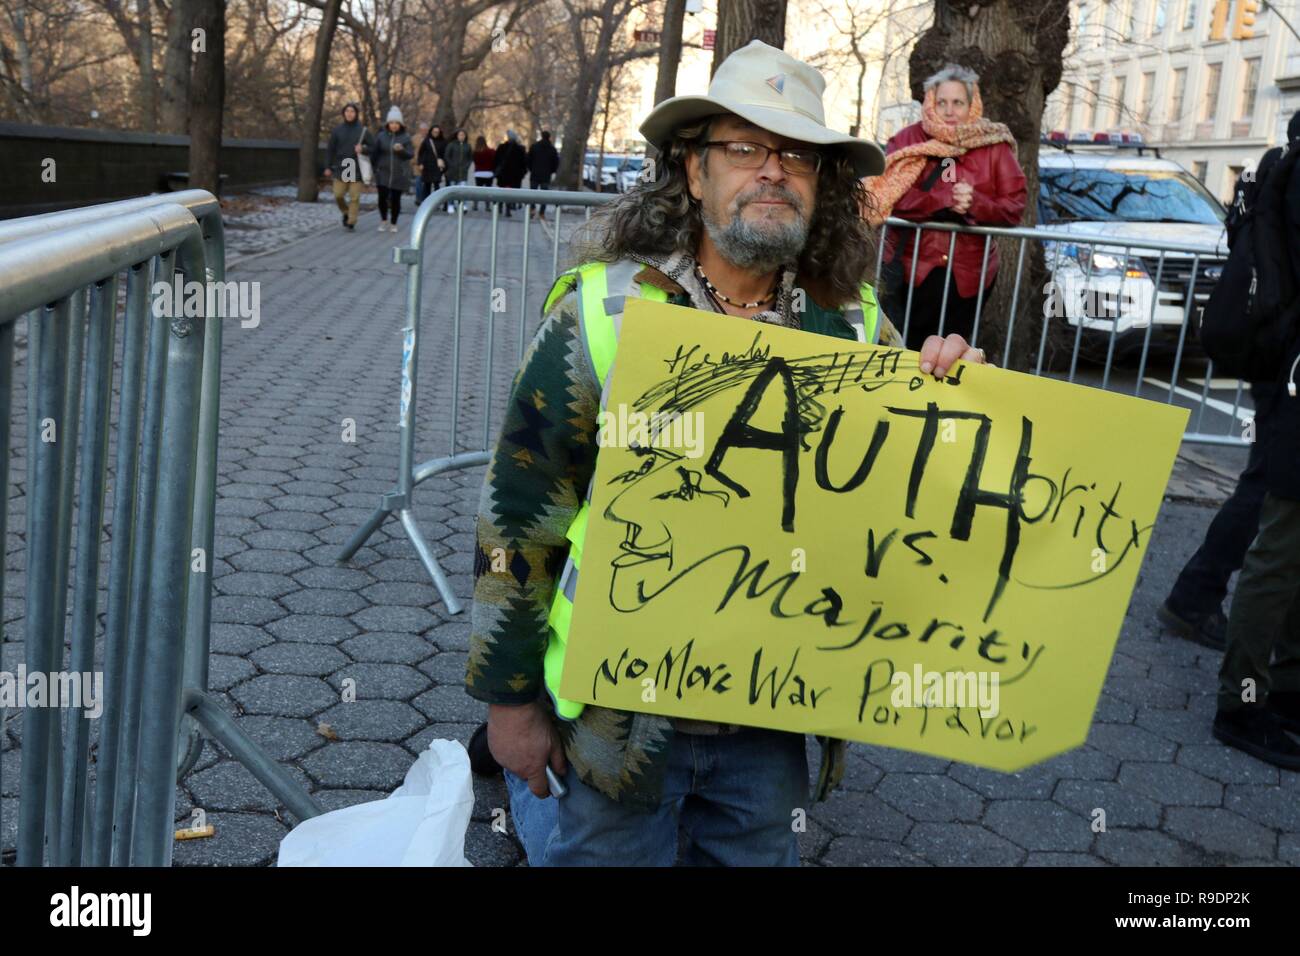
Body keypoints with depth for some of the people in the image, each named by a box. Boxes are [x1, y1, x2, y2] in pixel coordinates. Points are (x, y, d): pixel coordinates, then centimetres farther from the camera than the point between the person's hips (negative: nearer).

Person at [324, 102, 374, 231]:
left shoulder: (363, 130, 1)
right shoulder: (337, 130, 5)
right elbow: (330, 149, 6)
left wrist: (363, 149, -15)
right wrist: (328, 167, 2)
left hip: (356, 169, -1)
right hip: (340, 168, 2)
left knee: (355, 196, -4)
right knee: (338, 195, 0)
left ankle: (351, 221, 3)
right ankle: (346, 212, 26)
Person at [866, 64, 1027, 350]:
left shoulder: (994, 147, 1)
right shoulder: (908, 140, -1)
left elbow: (1015, 207, -3)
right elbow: (891, 195, -13)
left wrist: (975, 204, -23)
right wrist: (947, 200, -25)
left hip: (967, 274, 1)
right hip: (909, 267, -1)